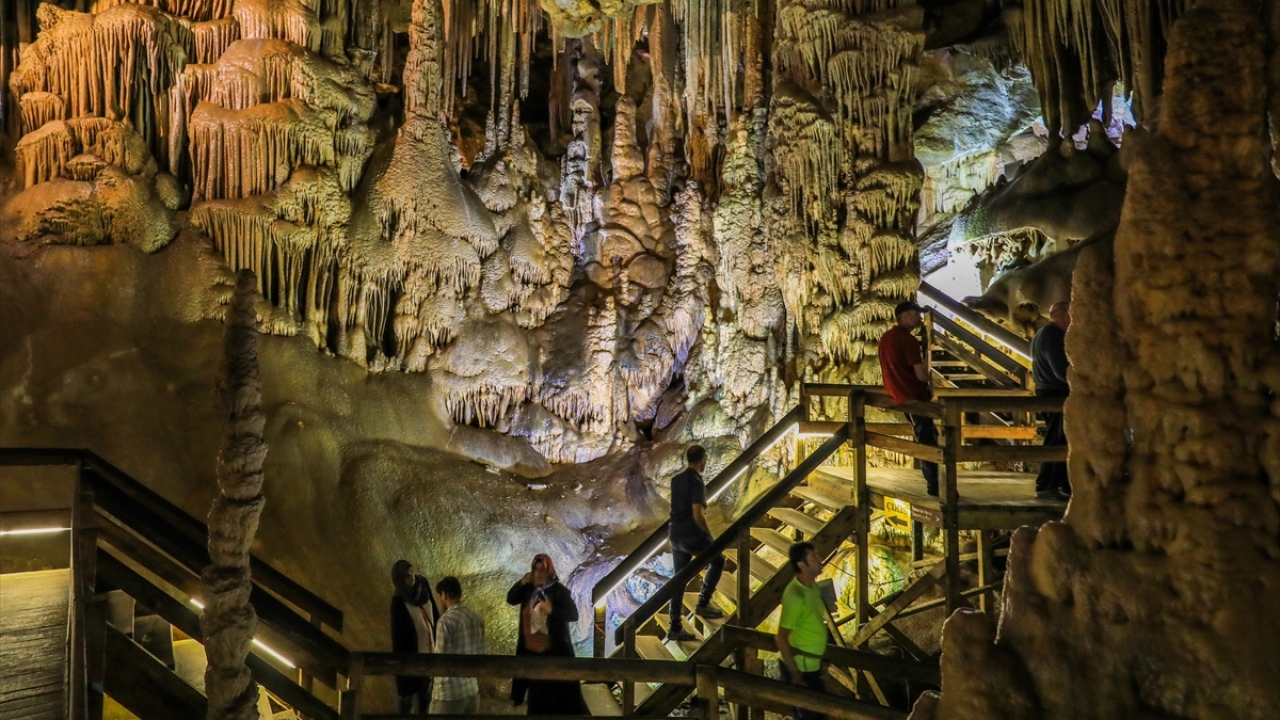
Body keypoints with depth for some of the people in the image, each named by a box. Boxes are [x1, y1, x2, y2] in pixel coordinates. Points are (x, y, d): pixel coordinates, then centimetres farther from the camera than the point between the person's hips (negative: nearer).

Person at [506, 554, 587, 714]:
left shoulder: (559, 591, -12)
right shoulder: (529, 589, 4)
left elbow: (573, 615, -16)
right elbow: (510, 599, 6)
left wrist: (552, 610, -32)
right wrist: (521, 583, -10)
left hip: (555, 650, -5)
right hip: (531, 650, 6)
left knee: (562, 692, -4)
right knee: (538, 695, 20)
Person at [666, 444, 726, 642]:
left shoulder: (676, 480, 9)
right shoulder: (696, 482, -17)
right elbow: (697, 515, -23)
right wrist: (709, 534, -9)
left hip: (676, 535, 7)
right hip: (692, 535, -7)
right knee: (717, 561, 18)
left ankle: (675, 628, 16)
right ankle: (703, 603, 16)